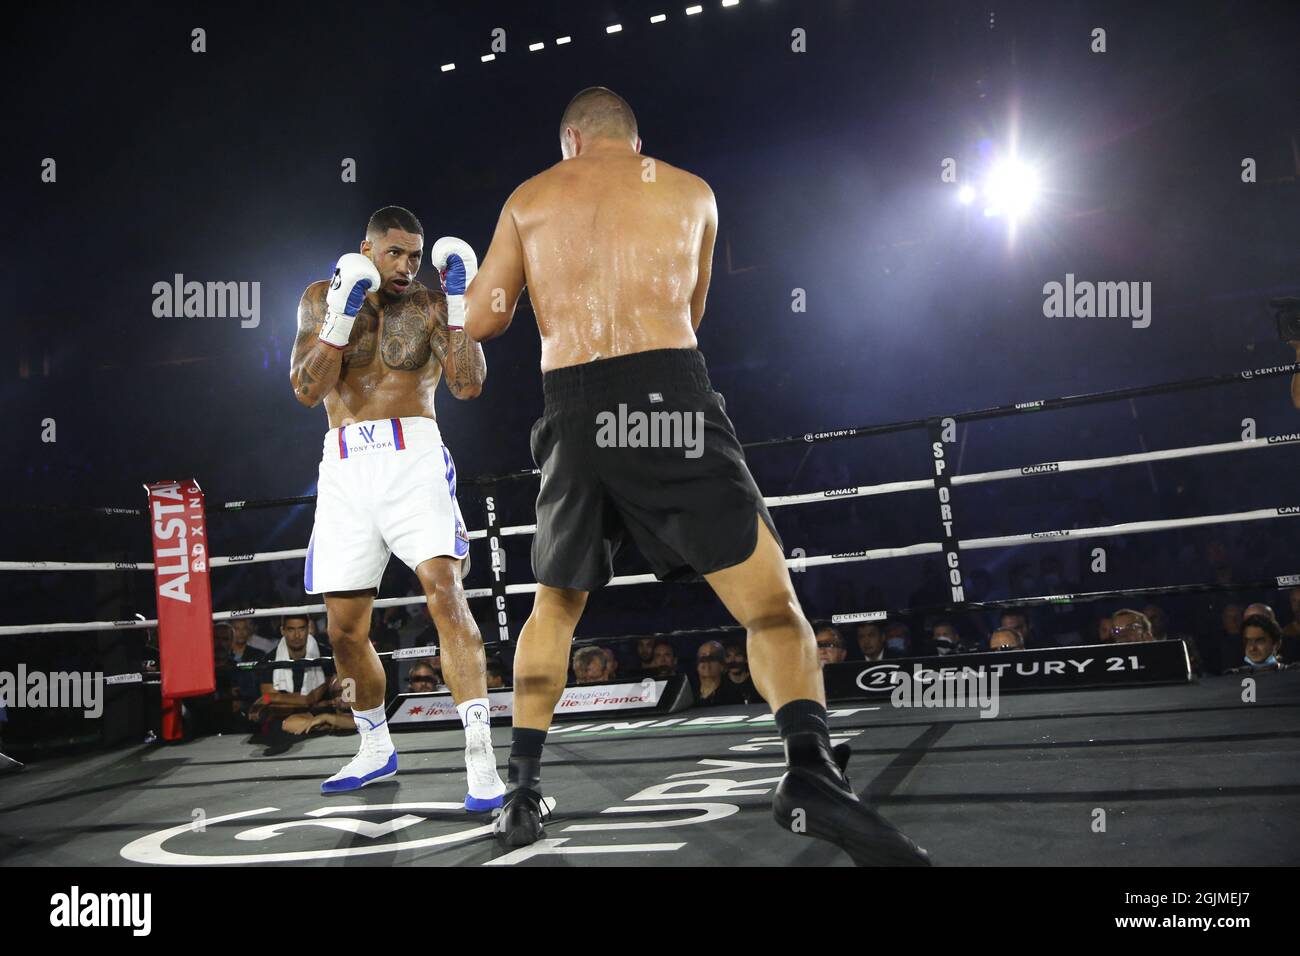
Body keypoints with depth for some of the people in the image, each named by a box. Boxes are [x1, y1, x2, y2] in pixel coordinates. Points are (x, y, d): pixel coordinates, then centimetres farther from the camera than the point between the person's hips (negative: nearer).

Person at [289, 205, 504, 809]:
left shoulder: (431, 306, 4)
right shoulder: (321, 299, 9)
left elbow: (468, 384, -9)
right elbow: (307, 390, -3)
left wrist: (458, 299, -12)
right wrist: (342, 314, -12)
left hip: (415, 458, -3)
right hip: (346, 465, 3)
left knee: (444, 590, -22)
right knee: (344, 628, 7)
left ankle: (480, 756, -24)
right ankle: (376, 749, 30)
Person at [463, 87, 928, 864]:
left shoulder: (528, 201, 17)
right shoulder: (691, 191, 17)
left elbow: (480, 322, 18)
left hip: (574, 414, 2)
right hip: (669, 396, -2)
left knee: (555, 605, 22)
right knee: (769, 600, -2)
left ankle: (523, 785, 20)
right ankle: (812, 768, -25)